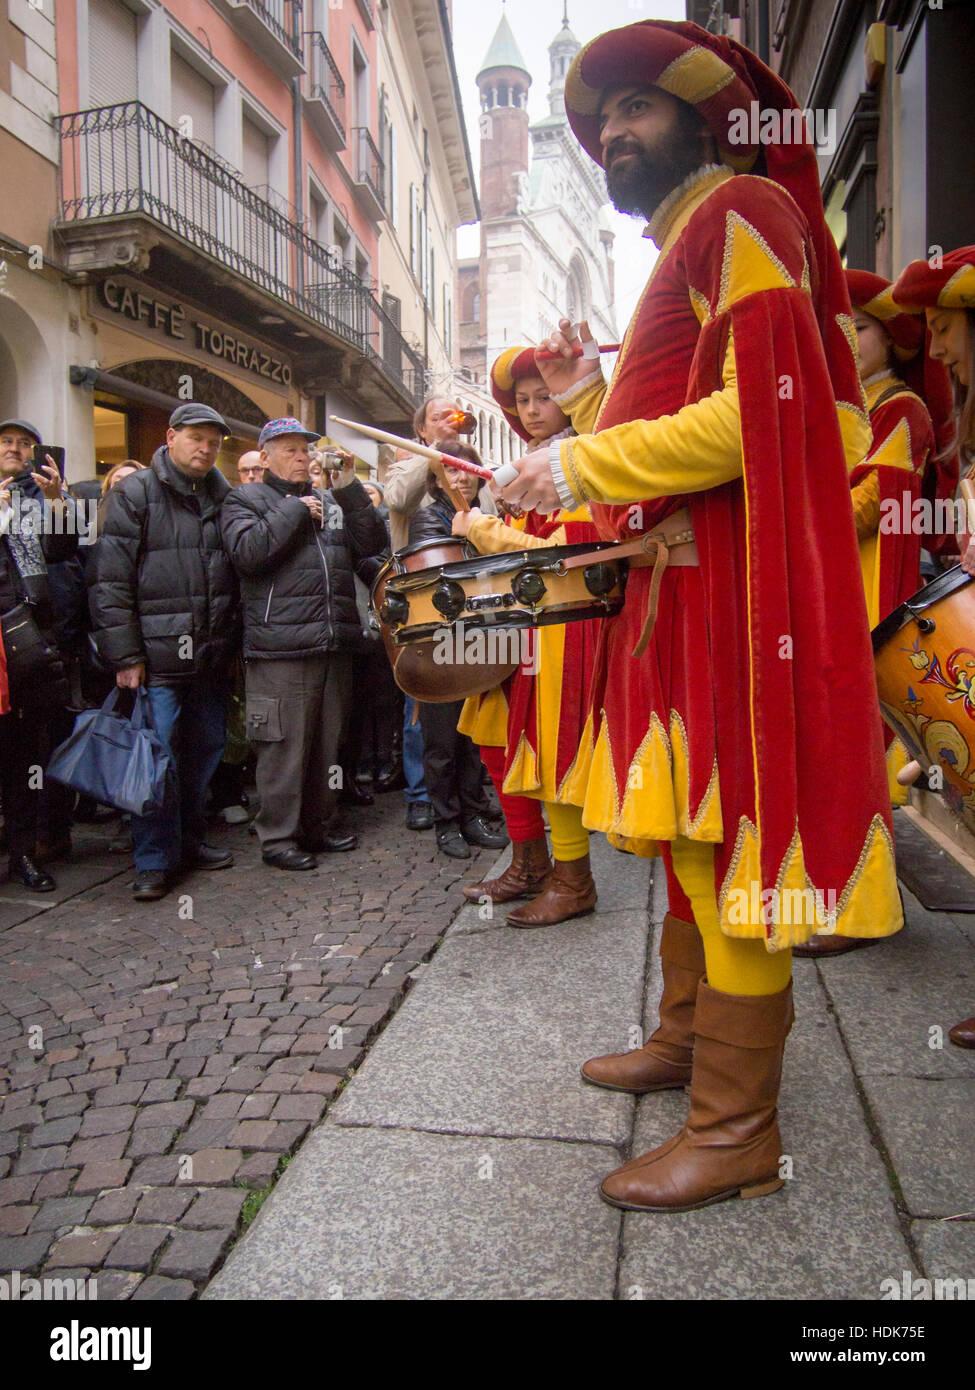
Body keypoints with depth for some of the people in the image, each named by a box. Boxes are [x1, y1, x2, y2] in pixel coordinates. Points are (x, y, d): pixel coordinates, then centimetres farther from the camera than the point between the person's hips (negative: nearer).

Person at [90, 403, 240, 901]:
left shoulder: (223, 497, 14)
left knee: (205, 749, 12)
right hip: (158, 656, -5)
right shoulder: (135, 494, -2)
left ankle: (190, 840, 28)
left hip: (211, 656, 6)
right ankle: (156, 861, 7)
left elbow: (236, 574, 19)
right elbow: (110, 581, -7)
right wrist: (125, 654, -12)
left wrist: (232, 643, 13)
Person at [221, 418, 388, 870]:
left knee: (326, 744, 13)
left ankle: (318, 827, 26)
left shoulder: (329, 501, 21)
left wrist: (350, 487, 0)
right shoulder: (245, 500, 5)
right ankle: (278, 837, 9)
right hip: (281, 649, -6)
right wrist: (296, 512, -8)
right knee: (284, 748, -4)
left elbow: (372, 542, 8)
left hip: (334, 645, 6)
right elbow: (246, 551, -14)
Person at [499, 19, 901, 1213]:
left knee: (727, 845, -6)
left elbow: (760, 413, -19)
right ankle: (685, 1039, 32)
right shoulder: (682, 250, 26)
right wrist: (586, 399, 12)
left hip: (732, 590, -10)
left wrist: (579, 465, -14)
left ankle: (737, 1131, 6)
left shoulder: (742, 211, -4)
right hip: (675, 590, 10)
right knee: (687, 836, 16)